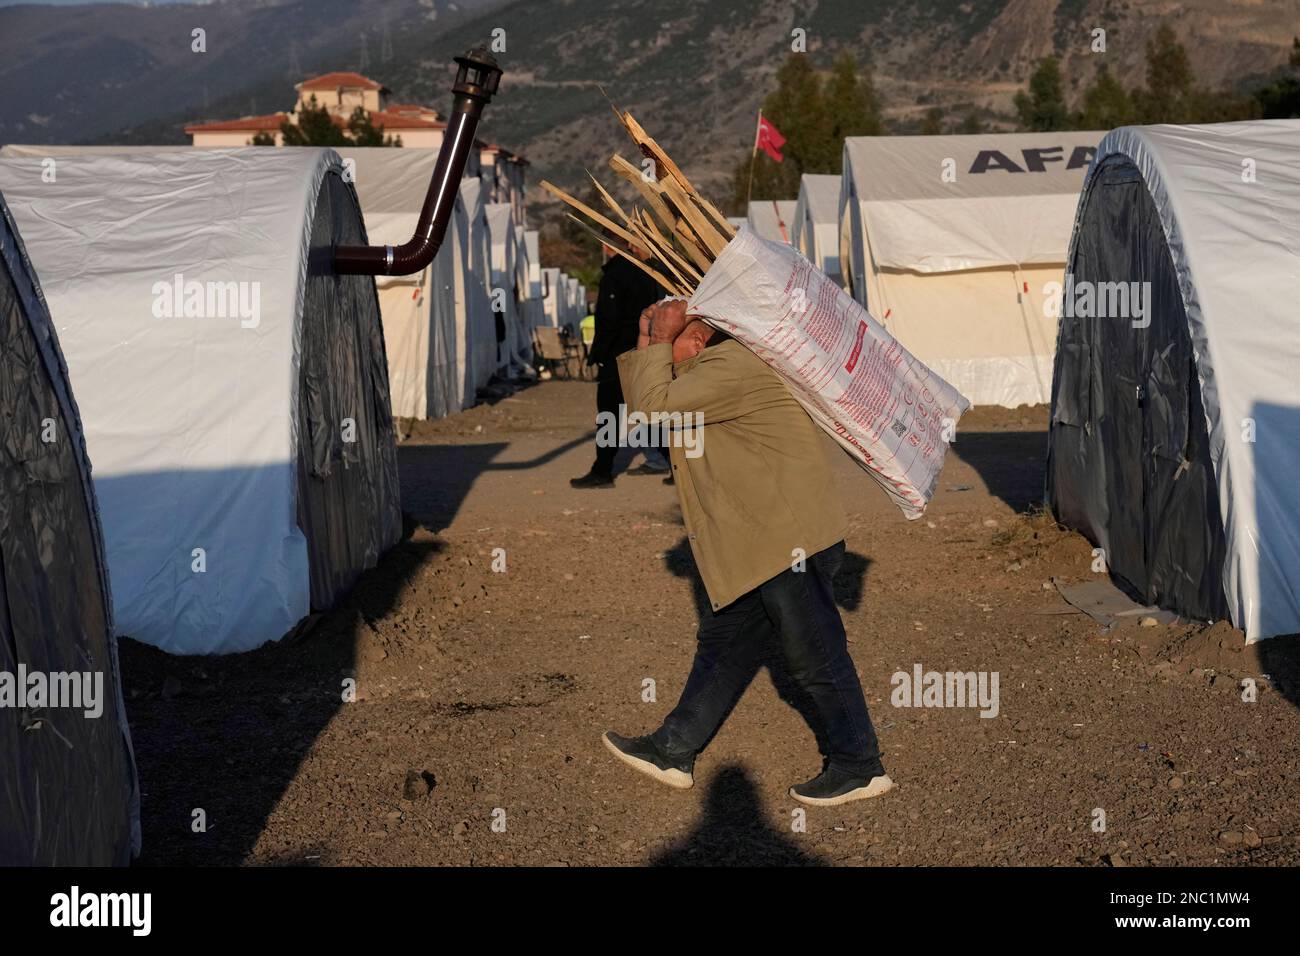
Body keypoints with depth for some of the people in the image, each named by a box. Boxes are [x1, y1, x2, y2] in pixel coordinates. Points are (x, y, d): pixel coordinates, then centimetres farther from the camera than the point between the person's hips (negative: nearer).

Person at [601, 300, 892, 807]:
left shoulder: (730, 365, -15)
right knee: (724, 641, 15)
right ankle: (674, 752, 25)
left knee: (816, 654, -1)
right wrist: (646, 348, 11)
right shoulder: (711, 372, 18)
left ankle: (859, 767, 12)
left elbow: (654, 408, -20)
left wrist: (658, 344, -8)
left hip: (789, 538, -11)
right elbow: (645, 404, 21)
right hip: (760, 544, 11)